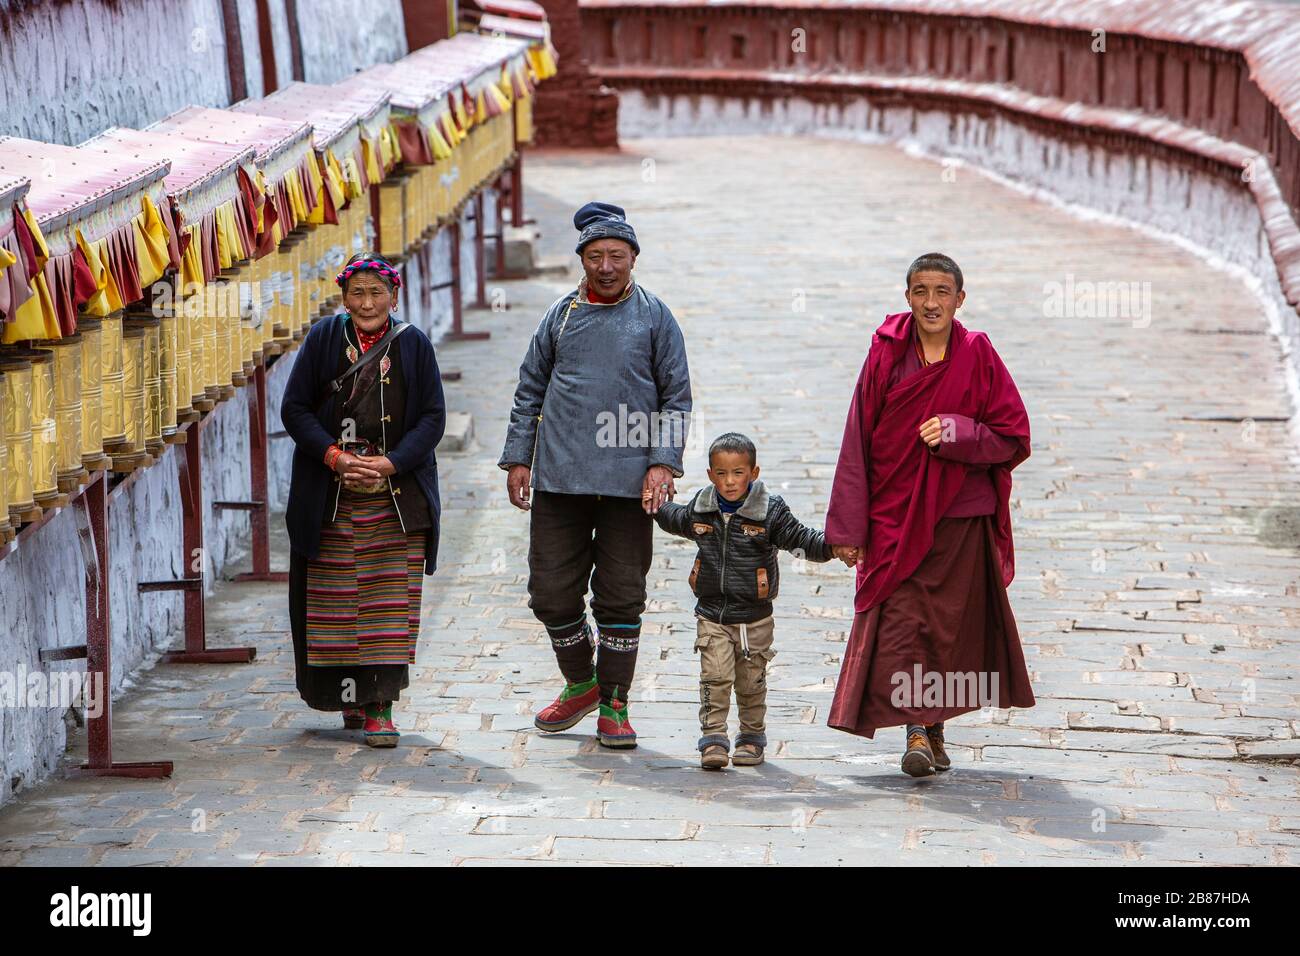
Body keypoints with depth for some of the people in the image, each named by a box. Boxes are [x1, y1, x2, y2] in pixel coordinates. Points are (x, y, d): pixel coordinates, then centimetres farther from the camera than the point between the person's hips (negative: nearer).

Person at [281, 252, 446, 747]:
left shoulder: (413, 345, 4)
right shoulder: (323, 339, 3)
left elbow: (433, 416, 1)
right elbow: (295, 408, 2)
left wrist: (390, 463, -12)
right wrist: (334, 456, -12)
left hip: (398, 498, 0)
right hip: (329, 498, 1)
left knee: (391, 602, -6)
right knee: (335, 597, 4)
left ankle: (380, 706, -4)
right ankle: (350, 692, 20)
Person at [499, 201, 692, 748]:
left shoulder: (654, 319, 5)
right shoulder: (561, 316, 10)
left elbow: (676, 398, 4)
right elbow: (530, 391, 15)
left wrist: (663, 463, -7)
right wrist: (518, 458, 7)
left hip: (628, 482, -2)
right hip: (559, 479, 2)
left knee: (621, 597, 1)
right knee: (552, 593, 4)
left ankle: (613, 704, 13)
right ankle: (581, 684, 25)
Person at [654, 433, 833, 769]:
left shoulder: (770, 511, -9)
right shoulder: (701, 508, 2)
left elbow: (800, 539, -10)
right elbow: (676, 520, 25)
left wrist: (831, 545, -25)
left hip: (754, 617, -2)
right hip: (711, 614, 2)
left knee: (751, 681, 9)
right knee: (715, 677, -6)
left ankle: (752, 737, 24)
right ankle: (713, 738, -2)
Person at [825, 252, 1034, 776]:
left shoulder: (977, 356, -1)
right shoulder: (887, 354, 0)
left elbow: (1012, 437, 1)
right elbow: (858, 441, 0)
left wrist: (957, 433, -18)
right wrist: (849, 527, -3)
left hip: (960, 516, 0)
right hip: (894, 513, 0)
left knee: (949, 621, 5)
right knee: (898, 619, -8)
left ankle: (932, 725, 19)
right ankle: (917, 730, -5)